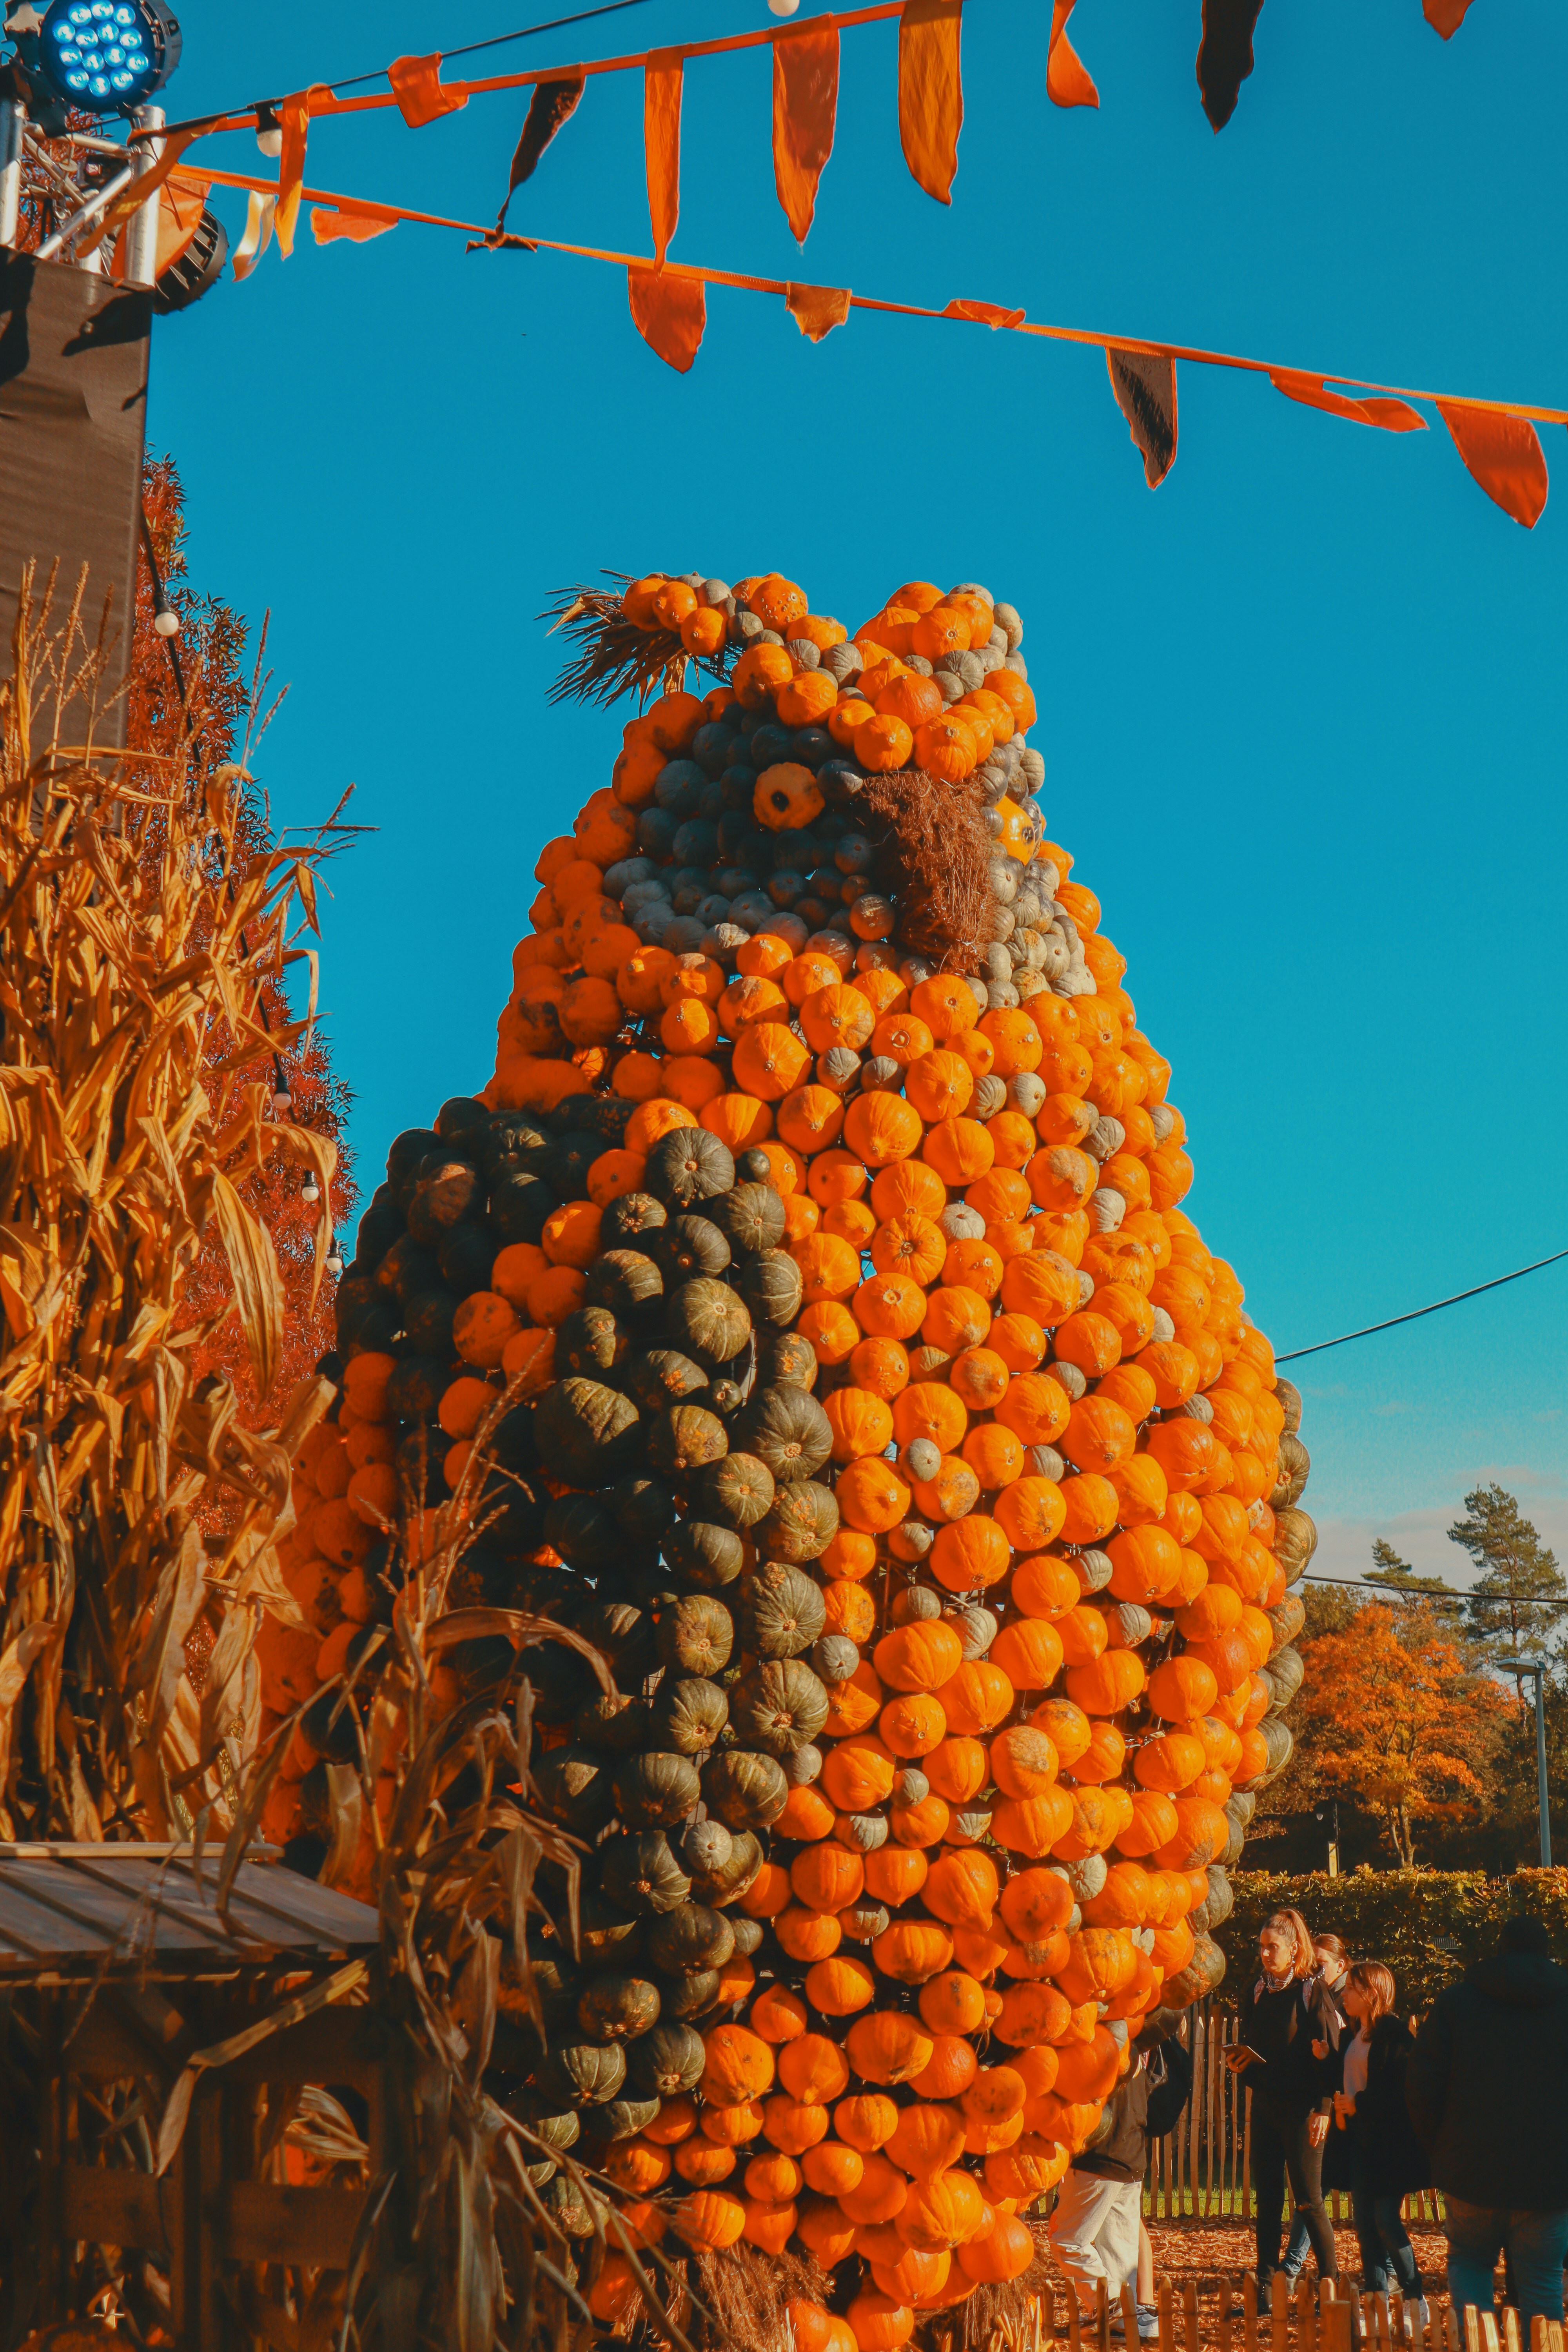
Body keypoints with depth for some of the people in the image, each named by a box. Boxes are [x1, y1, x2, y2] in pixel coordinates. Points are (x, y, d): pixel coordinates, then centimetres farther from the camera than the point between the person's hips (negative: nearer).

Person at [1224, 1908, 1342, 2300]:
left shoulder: (1313, 1991, -7)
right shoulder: (1258, 1992, 12)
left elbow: (1329, 2054, -10)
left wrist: (1322, 2109, -16)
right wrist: (1240, 2063, -1)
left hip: (1301, 2109, -6)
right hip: (1265, 2106, 6)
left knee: (1308, 2201, -4)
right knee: (1267, 2198, 6)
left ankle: (1331, 2283, 6)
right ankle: (1265, 2288, 9)